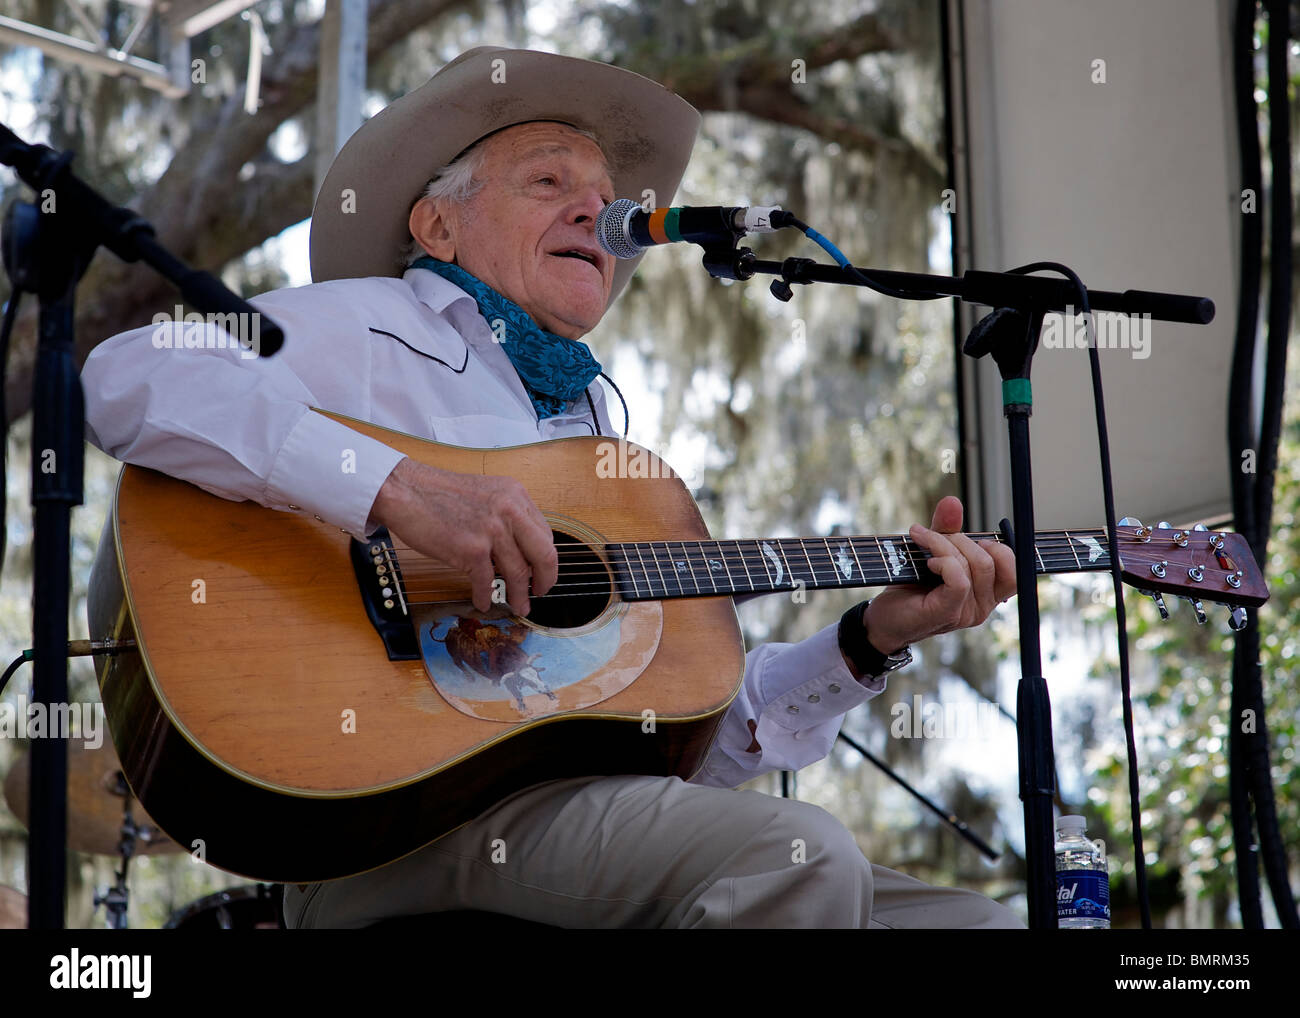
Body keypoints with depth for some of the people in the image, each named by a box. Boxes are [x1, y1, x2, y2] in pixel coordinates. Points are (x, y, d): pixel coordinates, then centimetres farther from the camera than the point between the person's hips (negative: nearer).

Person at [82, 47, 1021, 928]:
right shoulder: (371, 329, 8)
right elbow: (129, 379, -12)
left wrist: (872, 639, 11)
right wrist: (396, 489, -21)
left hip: (590, 802, 7)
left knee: (973, 921, -8)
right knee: (797, 858, -30)